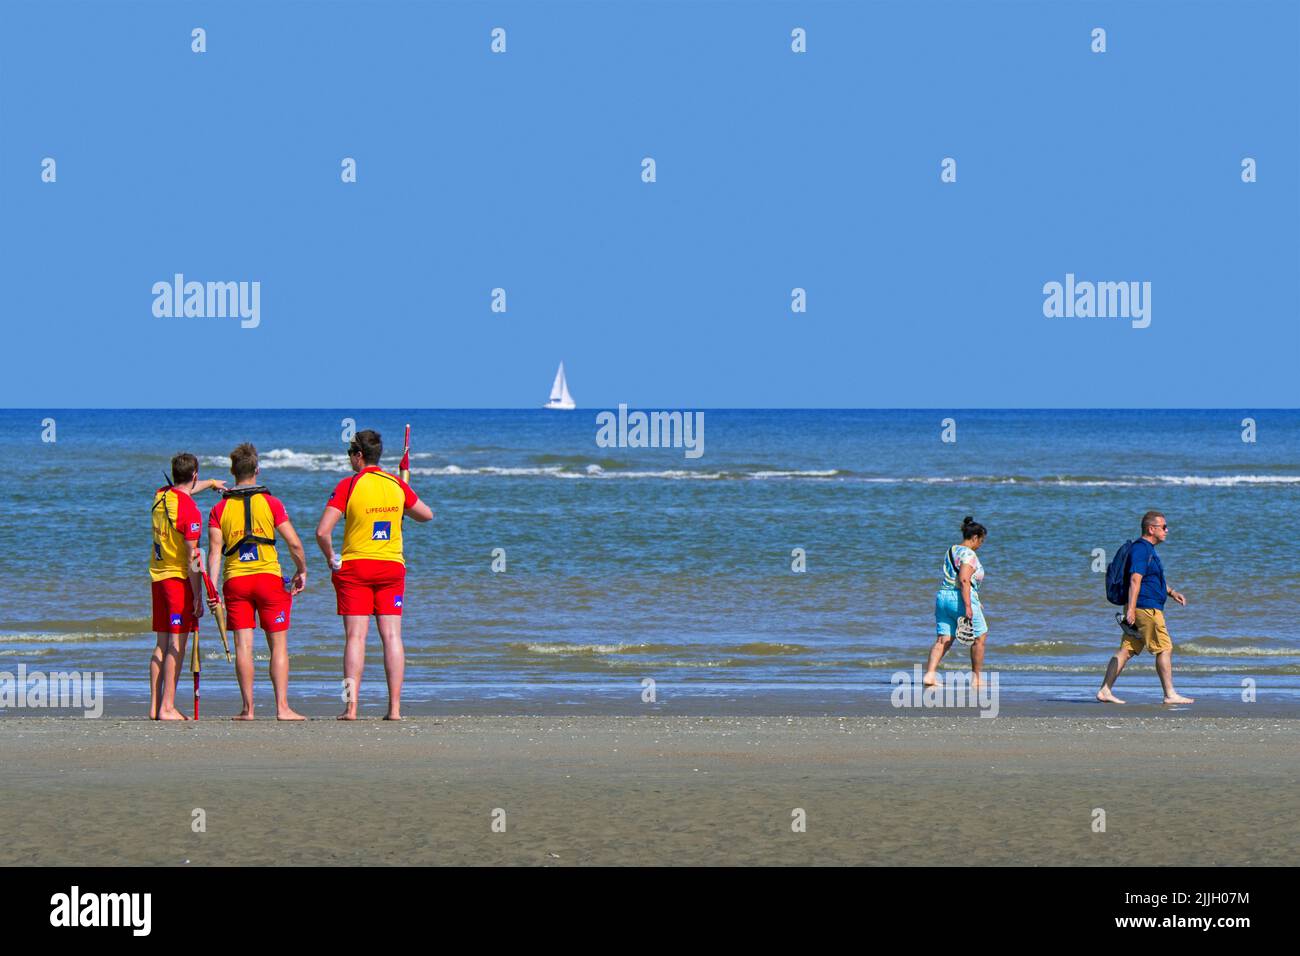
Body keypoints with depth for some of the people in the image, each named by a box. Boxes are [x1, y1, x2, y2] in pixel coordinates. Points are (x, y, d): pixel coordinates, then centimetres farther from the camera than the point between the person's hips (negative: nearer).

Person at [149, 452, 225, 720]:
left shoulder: (161, 496, 6)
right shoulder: (189, 510, -16)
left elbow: (184, 490, 32)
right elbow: (192, 557, -18)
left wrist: (211, 483, 48)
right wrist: (198, 596, -14)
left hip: (157, 575, 8)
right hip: (180, 578, -8)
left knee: (162, 644, 11)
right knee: (177, 645, -7)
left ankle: (155, 706, 11)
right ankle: (167, 708, -11)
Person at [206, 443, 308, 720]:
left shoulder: (220, 509, 6)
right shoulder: (270, 503, 0)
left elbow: (215, 552, -2)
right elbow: (294, 543, -3)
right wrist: (301, 571, 13)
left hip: (235, 580, 2)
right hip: (268, 577, -2)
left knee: (243, 645, 1)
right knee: (278, 645, 2)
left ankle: (248, 708, -2)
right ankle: (282, 707, -5)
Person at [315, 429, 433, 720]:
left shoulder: (348, 485, -7)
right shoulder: (397, 485, 4)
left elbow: (322, 531, -14)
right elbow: (427, 515, 19)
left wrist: (331, 559, 1)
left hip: (354, 567, -3)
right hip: (392, 566, 3)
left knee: (355, 637, -4)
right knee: (392, 637, 2)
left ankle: (351, 706, -11)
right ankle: (395, 707, -1)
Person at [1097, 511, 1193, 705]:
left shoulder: (1148, 549, 21)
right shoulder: (1141, 549, -13)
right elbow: (1135, 580, -21)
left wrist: (1171, 592, 22)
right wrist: (1131, 609, -27)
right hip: (1145, 608, -10)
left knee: (1127, 650, 8)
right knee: (1165, 648, -5)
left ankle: (1105, 691, 5)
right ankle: (1170, 695, -3)